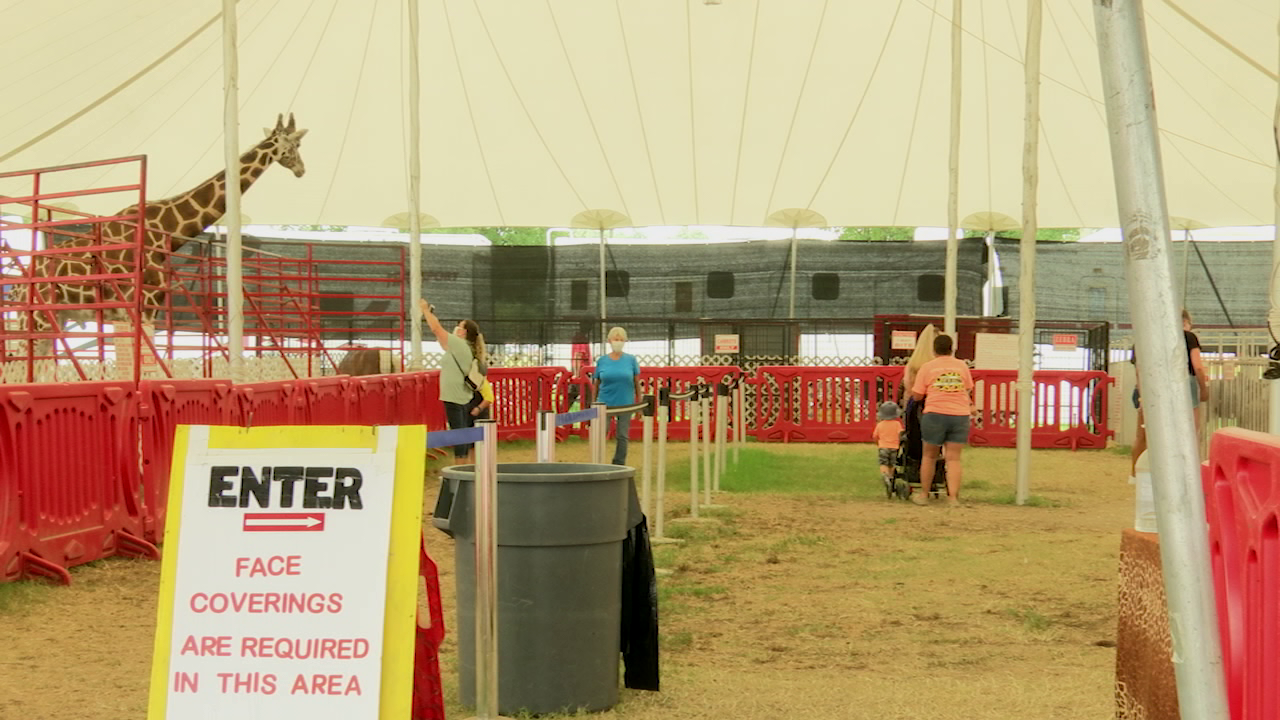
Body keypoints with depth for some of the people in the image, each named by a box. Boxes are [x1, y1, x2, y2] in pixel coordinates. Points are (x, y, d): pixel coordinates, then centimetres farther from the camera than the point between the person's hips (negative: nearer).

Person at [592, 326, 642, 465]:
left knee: (622, 436, 4)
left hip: (625, 403, 0)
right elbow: (596, 383, 8)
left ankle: (619, 466, 15)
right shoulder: (602, 360, 3)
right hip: (605, 402, 0)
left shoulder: (631, 360, 3)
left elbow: (637, 383, 5)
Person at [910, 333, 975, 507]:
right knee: (953, 458, 3)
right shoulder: (962, 365, 7)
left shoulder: (927, 367, 0)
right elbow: (968, 390, 18)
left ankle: (923, 494, 21)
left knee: (929, 455, 14)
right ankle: (953, 497, -5)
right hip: (960, 415, 2)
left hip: (935, 414, -1)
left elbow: (917, 396, 0)